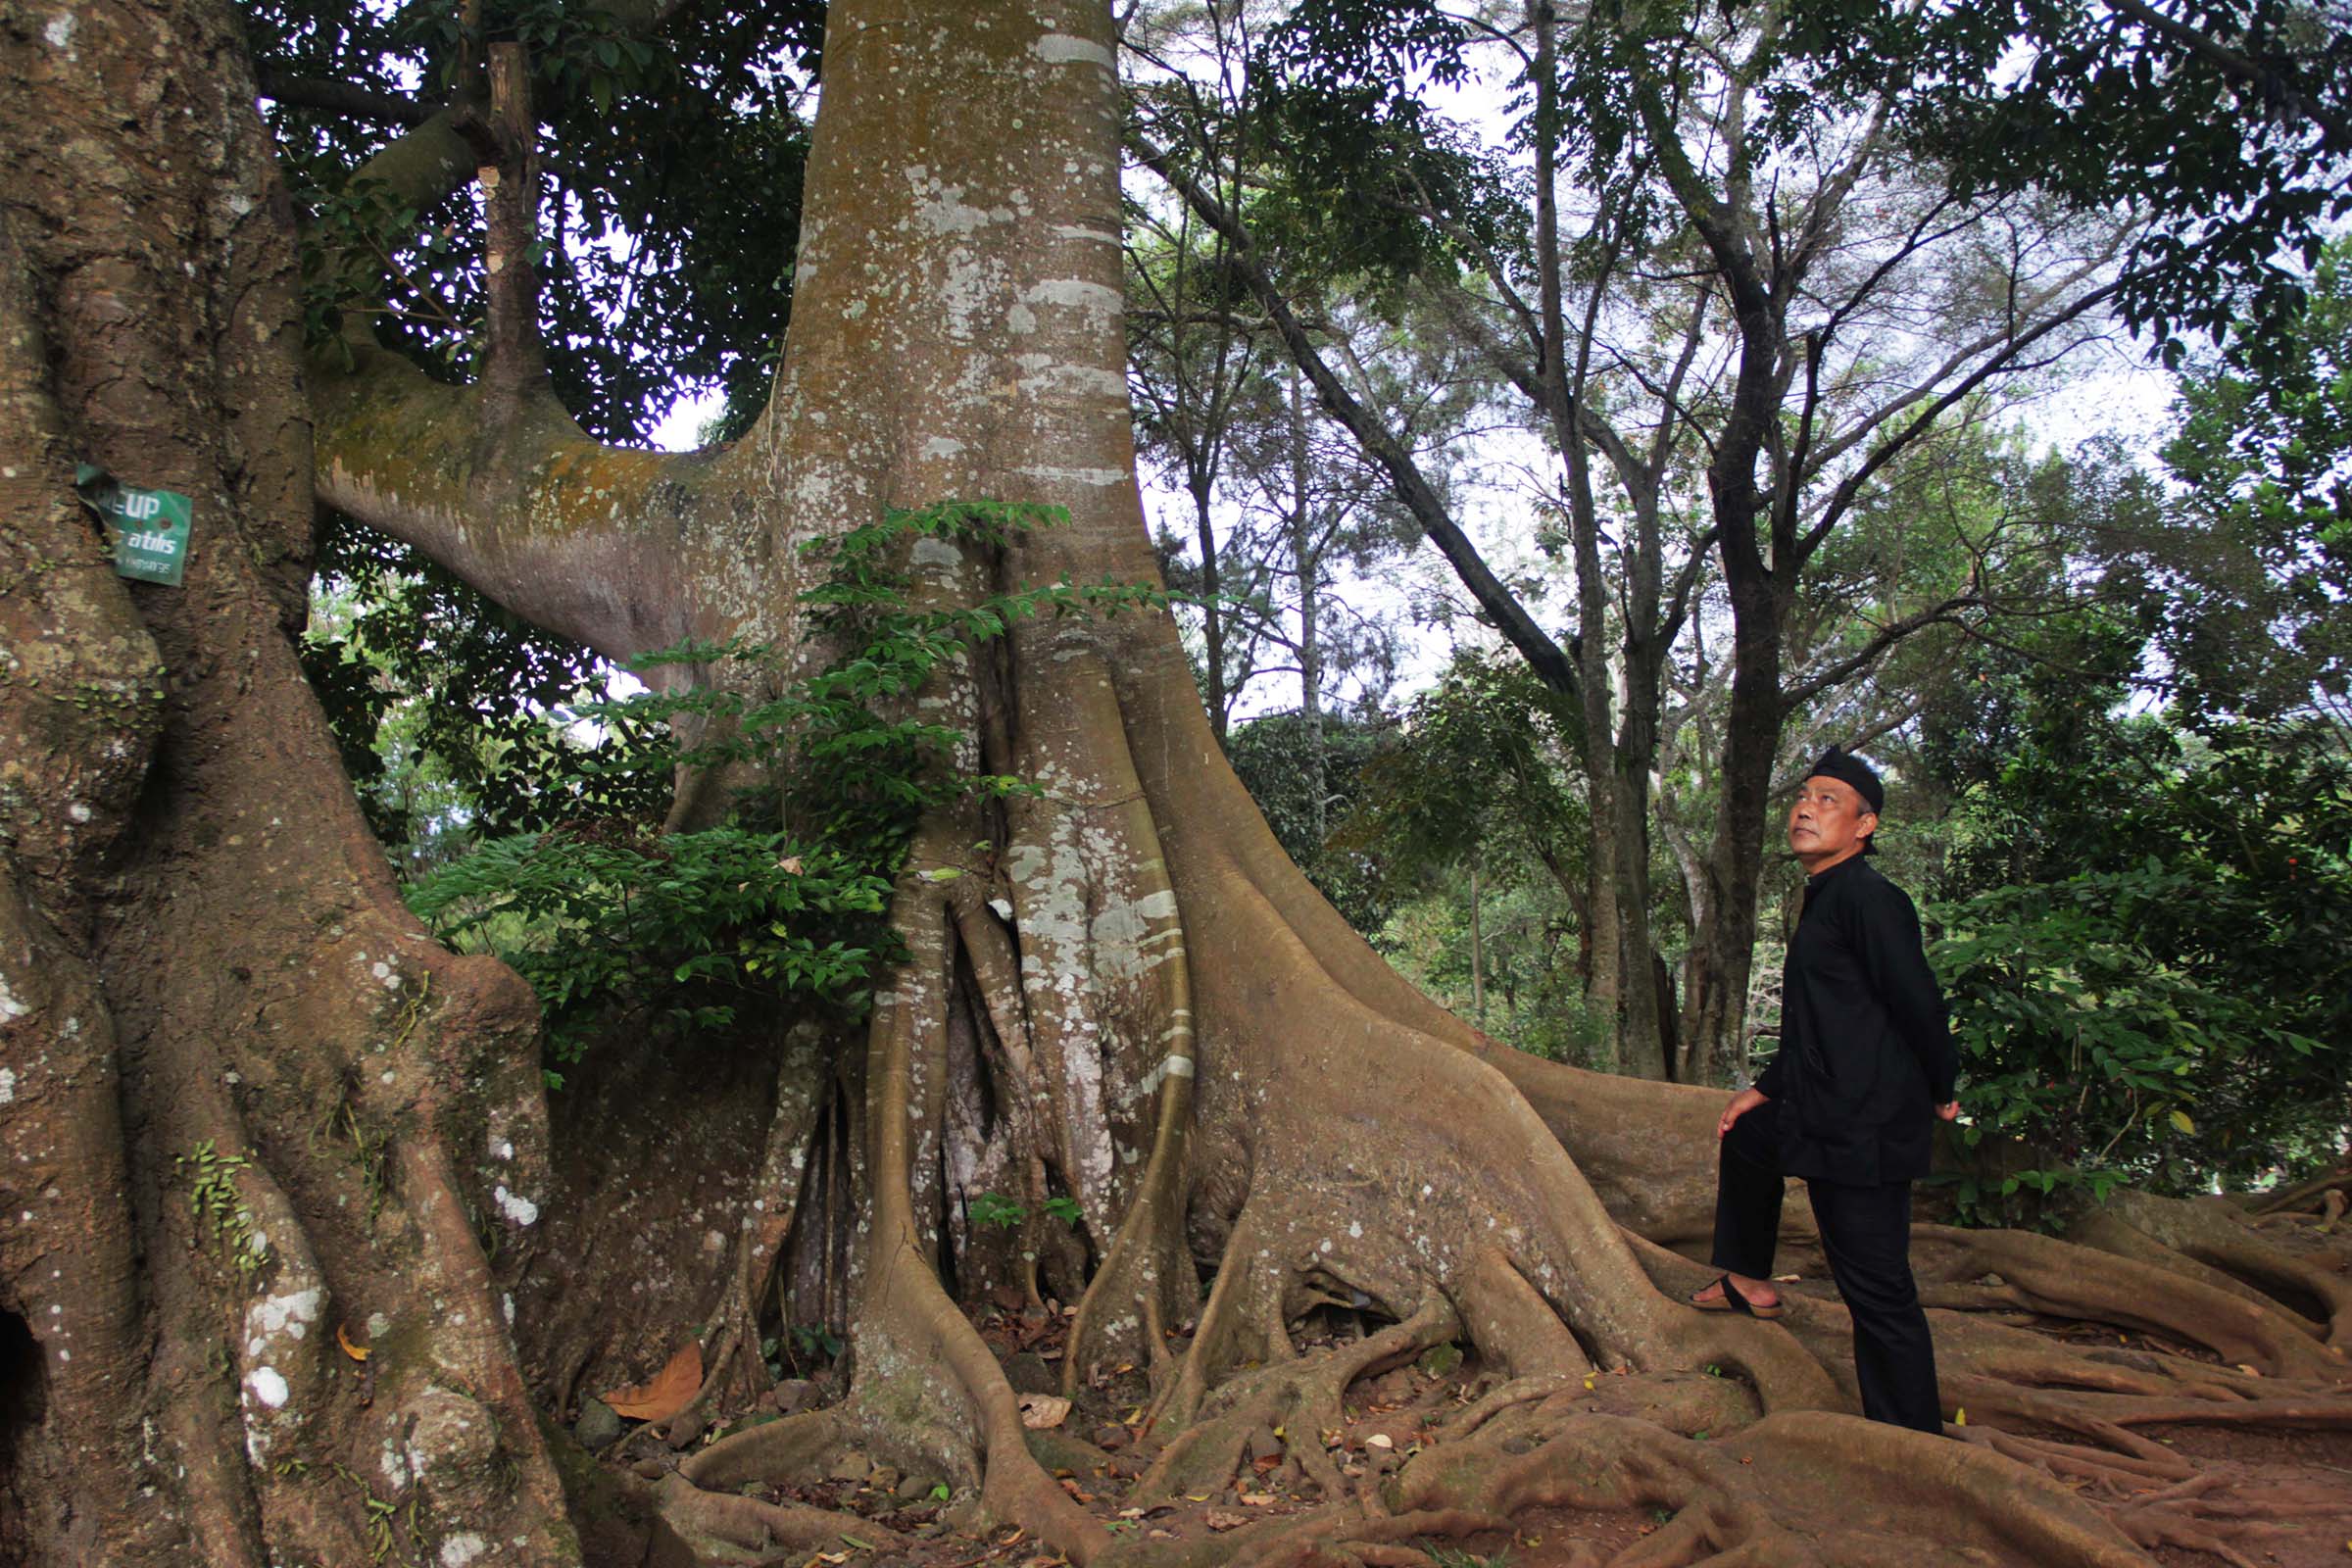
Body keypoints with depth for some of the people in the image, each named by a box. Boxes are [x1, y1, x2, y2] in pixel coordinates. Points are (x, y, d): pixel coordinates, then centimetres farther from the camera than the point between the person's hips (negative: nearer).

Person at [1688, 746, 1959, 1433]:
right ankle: (1749, 1281, 48)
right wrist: (1763, 1089, 27)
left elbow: (1918, 1003, -18)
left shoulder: (1867, 898, -17)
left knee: (1878, 1290, -6)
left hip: (1865, 1129, -11)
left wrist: (1939, 1090, -4)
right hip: (1819, 1116, 11)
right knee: (1744, 1136, 33)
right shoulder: (1823, 899, 15)